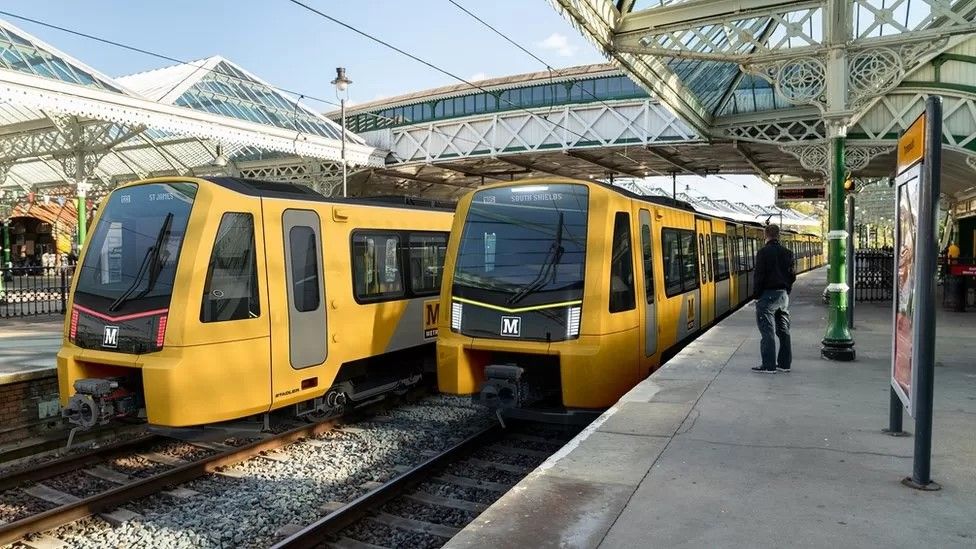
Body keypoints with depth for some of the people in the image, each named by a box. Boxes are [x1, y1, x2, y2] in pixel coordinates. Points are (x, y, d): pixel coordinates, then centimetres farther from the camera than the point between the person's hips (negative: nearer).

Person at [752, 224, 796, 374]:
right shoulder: (787, 253, 9)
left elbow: (760, 276, -13)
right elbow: (793, 275, 10)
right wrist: (786, 291, 17)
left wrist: (757, 296, -7)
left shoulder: (763, 252, -10)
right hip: (784, 295, 7)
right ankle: (785, 363, 18)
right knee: (783, 330, 12)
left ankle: (768, 365, -4)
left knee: (767, 331, -4)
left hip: (768, 294, -7)